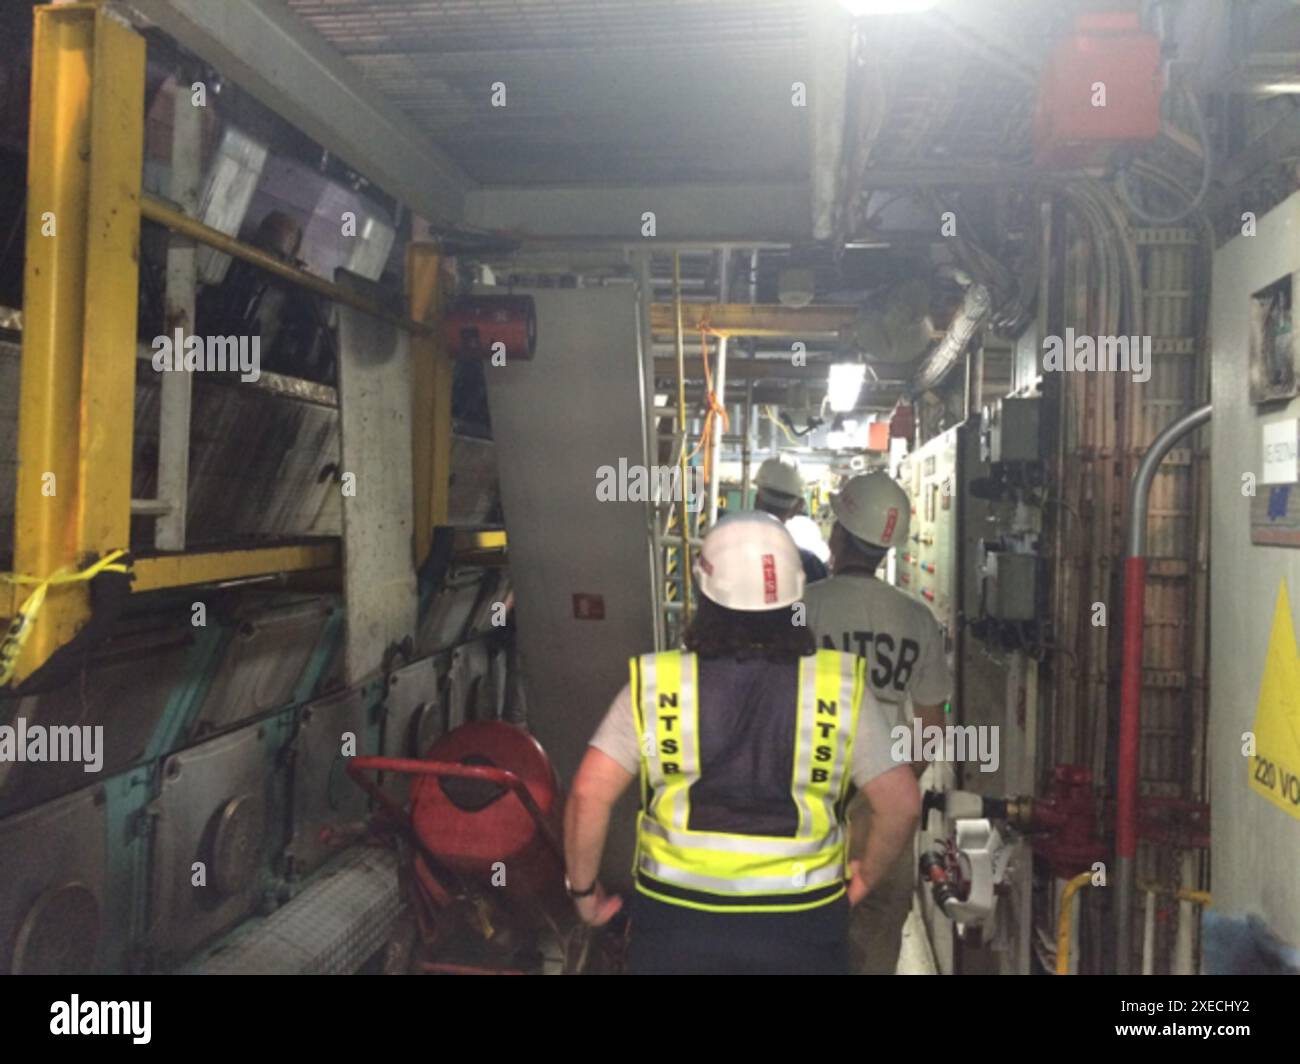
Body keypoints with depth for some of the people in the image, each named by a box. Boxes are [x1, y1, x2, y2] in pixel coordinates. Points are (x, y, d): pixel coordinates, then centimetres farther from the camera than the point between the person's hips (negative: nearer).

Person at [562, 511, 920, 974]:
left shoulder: (654, 683, -11)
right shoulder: (842, 686, -9)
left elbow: (590, 793, -14)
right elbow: (901, 803, -7)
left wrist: (583, 890, 1)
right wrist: (866, 876, 10)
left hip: (674, 922, 0)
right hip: (801, 928, 0)